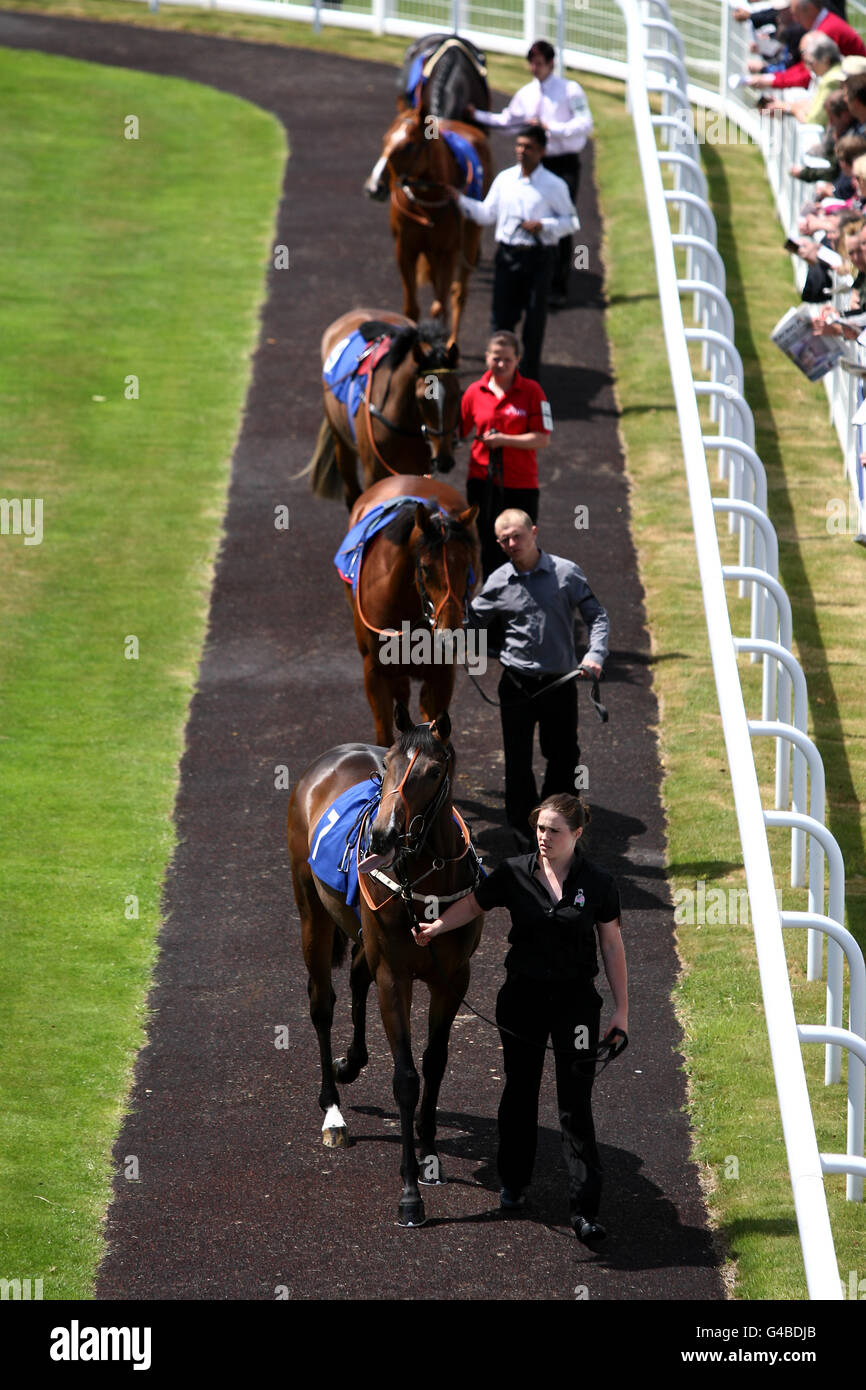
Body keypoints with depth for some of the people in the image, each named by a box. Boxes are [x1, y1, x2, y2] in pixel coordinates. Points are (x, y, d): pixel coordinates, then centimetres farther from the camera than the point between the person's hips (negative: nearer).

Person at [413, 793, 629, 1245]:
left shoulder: (598, 884, -4)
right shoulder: (515, 874, -3)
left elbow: (613, 947, 1)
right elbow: (472, 905, 7)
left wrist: (622, 1009, 1)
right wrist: (435, 927, -10)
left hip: (575, 1000, -2)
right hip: (522, 998, 2)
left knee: (575, 1105, -7)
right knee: (519, 1093, 16)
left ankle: (584, 1211, -7)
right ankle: (513, 1182, 37)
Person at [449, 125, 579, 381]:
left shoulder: (554, 186, -4)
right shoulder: (504, 179, 7)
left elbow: (571, 221, -1)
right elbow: (487, 215, 13)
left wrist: (543, 225, -17)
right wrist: (460, 200, 2)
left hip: (539, 257, -3)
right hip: (507, 254, 3)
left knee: (535, 319, 4)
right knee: (502, 315, 6)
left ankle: (529, 377, 14)